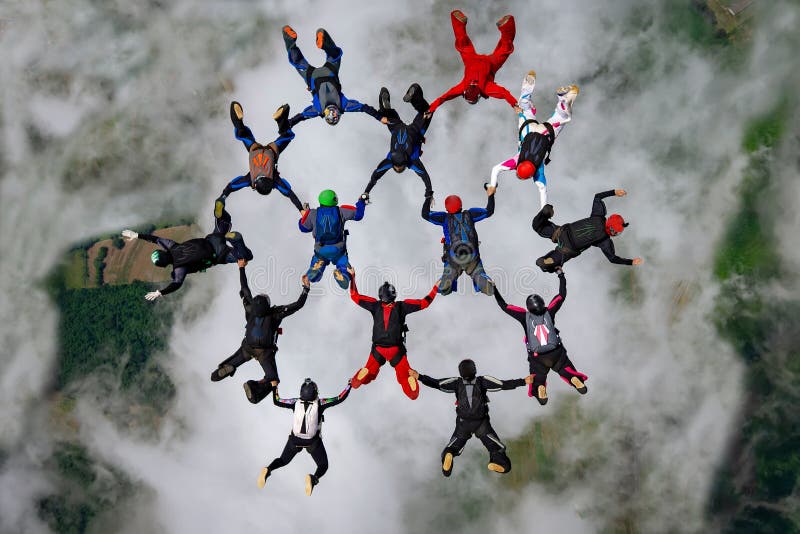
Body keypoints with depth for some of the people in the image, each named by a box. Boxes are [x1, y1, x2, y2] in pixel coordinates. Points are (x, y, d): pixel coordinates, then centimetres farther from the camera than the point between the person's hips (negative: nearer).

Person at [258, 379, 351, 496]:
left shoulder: (295, 402, -7)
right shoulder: (320, 403, -14)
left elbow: (276, 401, 0)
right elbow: (340, 398, -11)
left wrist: (274, 386, 12)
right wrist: (349, 385, 1)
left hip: (295, 439, 2)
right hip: (313, 442, -2)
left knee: (283, 460, 22)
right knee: (323, 466, 12)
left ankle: (268, 470, -13)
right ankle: (314, 478, -25)